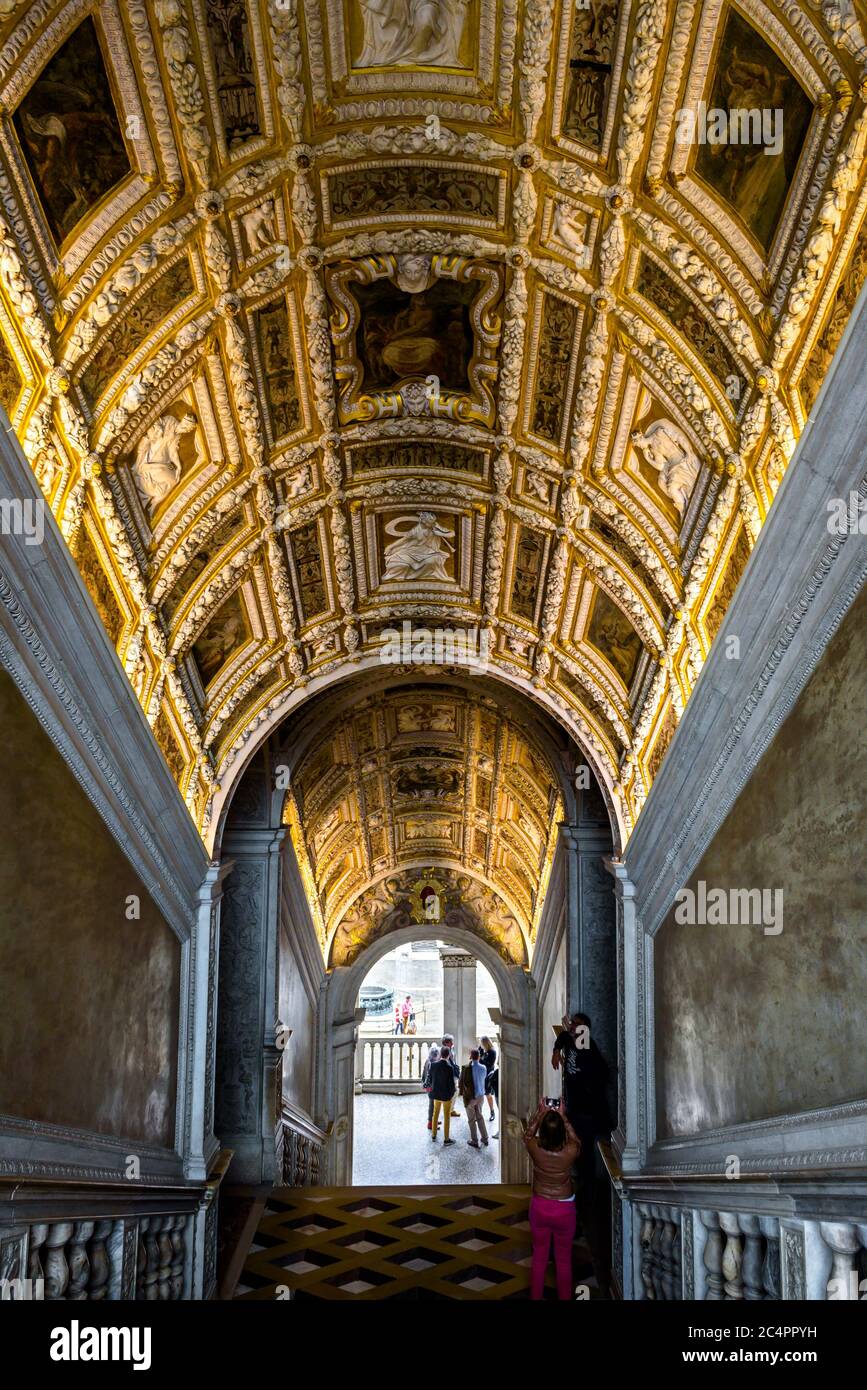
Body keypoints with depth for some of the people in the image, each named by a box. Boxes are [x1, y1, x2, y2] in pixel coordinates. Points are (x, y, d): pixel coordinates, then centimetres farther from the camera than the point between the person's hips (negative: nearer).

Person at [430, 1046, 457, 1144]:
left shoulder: (434, 1065, -9)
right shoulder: (449, 1067, -22)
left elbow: (431, 1079, 1)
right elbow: (452, 1082, -19)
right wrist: (451, 1093, -2)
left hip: (436, 1094, 4)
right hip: (446, 1095, -4)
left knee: (435, 1114, 20)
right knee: (446, 1117, 8)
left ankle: (433, 1135, 31)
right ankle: (446, 1139, 14)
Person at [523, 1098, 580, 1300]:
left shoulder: (535, 1149, -22)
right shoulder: (570, 1152, -25)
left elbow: (528, 1134, 4)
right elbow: (575, 1140, 1)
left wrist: (540, 1113, 5)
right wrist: (563, 1116, 2)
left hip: (539, 1207, 1)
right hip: (564, 1209, -1)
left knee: (539, 1257, 19)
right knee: (564, 1259, 18)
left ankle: (535, 1298, 32)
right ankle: (564, 1299, 31)